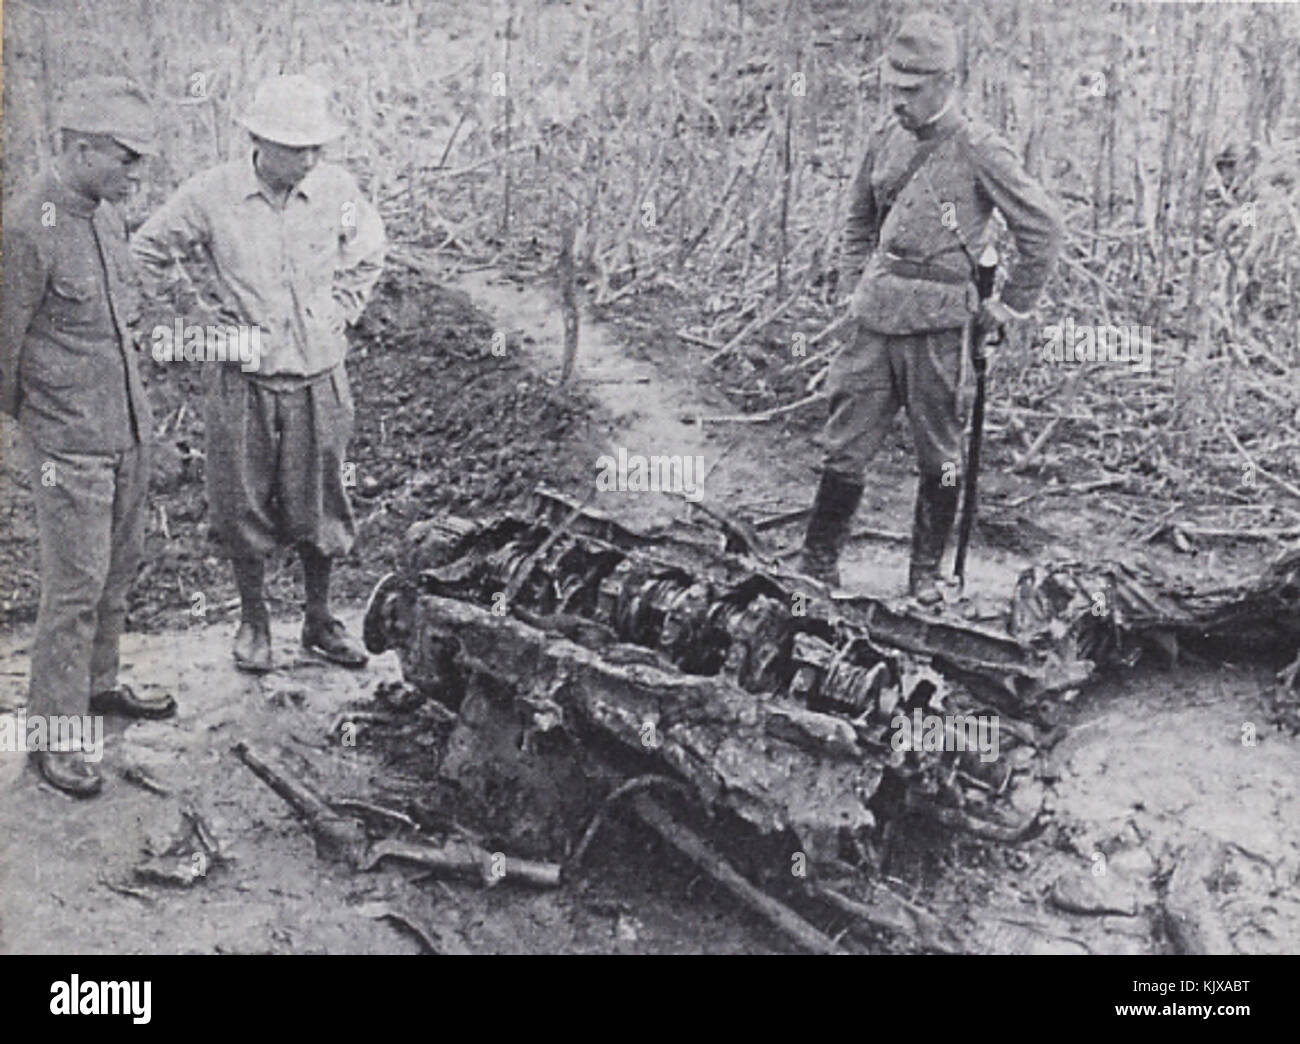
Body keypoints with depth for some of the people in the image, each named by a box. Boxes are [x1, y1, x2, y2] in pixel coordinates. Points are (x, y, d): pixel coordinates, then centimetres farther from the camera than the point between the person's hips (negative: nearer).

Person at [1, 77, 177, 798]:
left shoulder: (106, 213, 5)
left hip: (130, 424, 8)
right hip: (69, 443, -8)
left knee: (119, 566, 18)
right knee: (75, 587, -2)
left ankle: (98, 684, 37)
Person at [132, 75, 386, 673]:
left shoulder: (336, 189, -5)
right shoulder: (211, 194, -10)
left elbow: (366, 259, 15)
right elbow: (149, 250, 5)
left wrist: (336, 318, 7)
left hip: (318, 376, 1)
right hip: (242, 377, -1)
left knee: (318, 504, 10)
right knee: (244, 504, 8)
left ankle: (319, 619, 27)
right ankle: (252, 619, 26)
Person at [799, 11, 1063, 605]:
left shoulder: (978, 151, -8)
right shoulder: (885, 139, 8)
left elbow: (1044, 228, -5)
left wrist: (1011, 305, -1)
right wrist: (856, 283, 13)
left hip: (936, 326, -5)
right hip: (875, 321, 5)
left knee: (938, 455, 7)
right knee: (846, 443, 5)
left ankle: (926, 574, 20)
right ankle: (818, 564, 14)